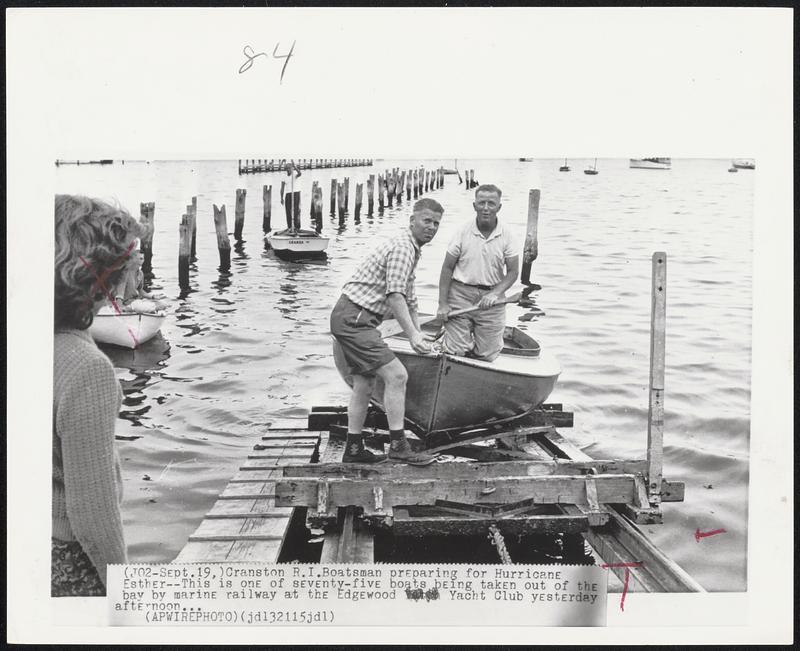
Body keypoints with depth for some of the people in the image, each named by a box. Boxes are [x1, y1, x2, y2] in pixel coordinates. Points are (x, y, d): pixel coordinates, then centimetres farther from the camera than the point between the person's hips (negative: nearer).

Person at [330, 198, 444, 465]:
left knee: (364, 383, 13)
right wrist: (412, 334, -27)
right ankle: (398, 446, -10)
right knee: (396, 375, -14)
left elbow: (408, 298, 26)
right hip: (354, 318, -11)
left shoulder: (411, 250, 20)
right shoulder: (402, 247, -14)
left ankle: (353, 448, 20)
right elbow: (394, 295, -23)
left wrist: (419, 336, 23)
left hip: (351, 319, 11)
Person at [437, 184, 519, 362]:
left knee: (487, 356, 5)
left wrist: (495, 294, -14)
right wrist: (442, 304, -6)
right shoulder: (463, 232, -5)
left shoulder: (506, 235, -2)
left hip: (491, 299, 2)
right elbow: (447, 268, -1)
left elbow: (513, 272, 1)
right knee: (456, 351, -4)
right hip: (460, 295, -1)